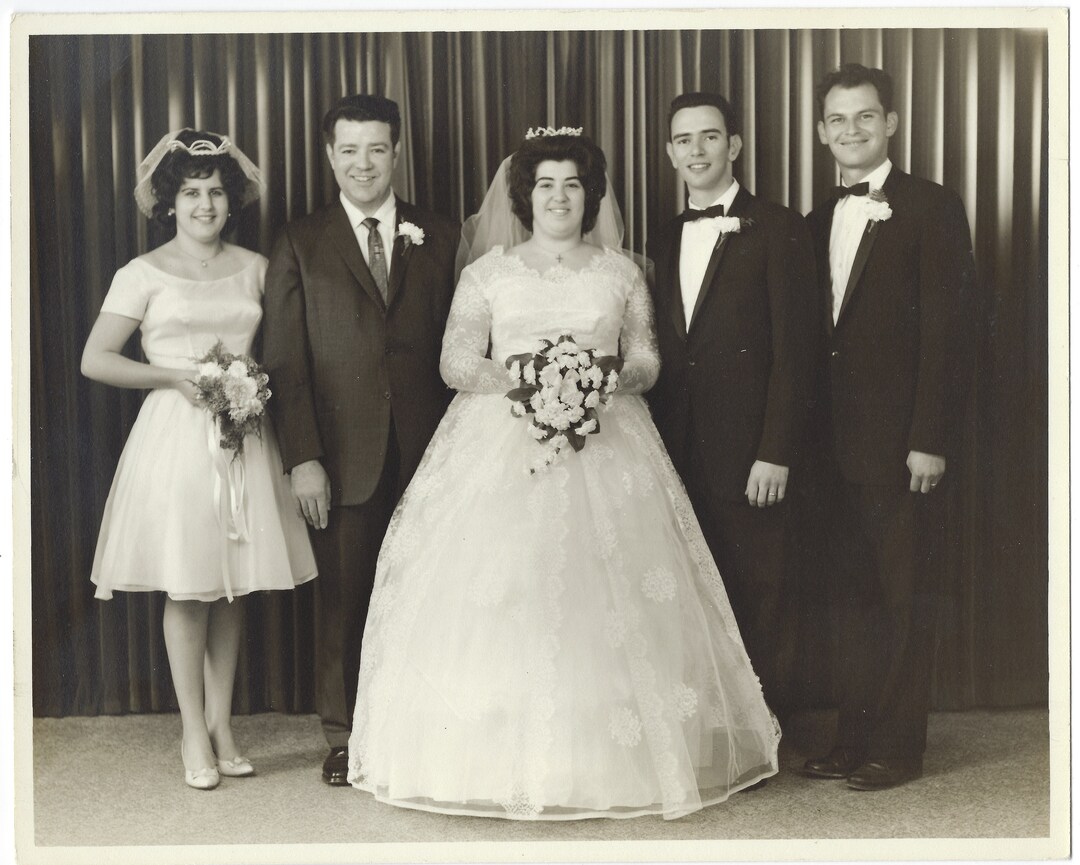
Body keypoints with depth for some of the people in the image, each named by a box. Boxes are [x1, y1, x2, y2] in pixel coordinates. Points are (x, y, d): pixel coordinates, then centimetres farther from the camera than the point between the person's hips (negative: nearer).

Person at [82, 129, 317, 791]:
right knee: (186, 591, -1)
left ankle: (222, 723, 18)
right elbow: (95, 359, -1)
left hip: (243, 438, 3)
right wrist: (176, 377, -10)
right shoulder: (143, 274, 1)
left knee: (233, 588, 7)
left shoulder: (255, 268, 10)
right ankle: (195, 734, 10)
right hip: (176, 435, -3)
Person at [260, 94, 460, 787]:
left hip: (427, 451, 1)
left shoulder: (441, 239, 8)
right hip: (343, 455, -1)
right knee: (344, 598, 6)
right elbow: (285, 362, 1)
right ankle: (345, 735, 21)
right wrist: (302, 458, -7)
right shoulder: (300, 246, 5)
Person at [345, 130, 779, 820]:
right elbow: (455, 361, 4)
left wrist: (608, 379, -12)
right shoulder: (488, 271, 9)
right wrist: (514, 378, -13)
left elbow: (647, 361, 9)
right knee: (493, 597, -8)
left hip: (605, 446, 0)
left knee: (605, 600, -6)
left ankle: (611, 763, 3)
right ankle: (497, 759, 1)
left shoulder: (621, 272, 12)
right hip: (501, 447, 0)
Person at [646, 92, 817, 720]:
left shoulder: (778, 230, -2)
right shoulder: (664, 241, 17)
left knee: (761, 603, 1)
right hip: (679, 453, 5)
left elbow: (794, 351, -8)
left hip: (749, 455, -5)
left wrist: (776, 454, -14)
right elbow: (661, 356, 15)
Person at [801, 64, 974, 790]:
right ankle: (855, 738, 21)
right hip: (840, 440, 6)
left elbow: (944, 334, -11)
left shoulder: (932, 209, -5)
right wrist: (814, 431, 6)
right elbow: (821, 334, 13)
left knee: (906, 599, 3)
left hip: (900, 439, -6)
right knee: (856, 595, 12)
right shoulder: (821, 219, 14)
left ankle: (899, 747, 13)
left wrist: (928, 440, -16)